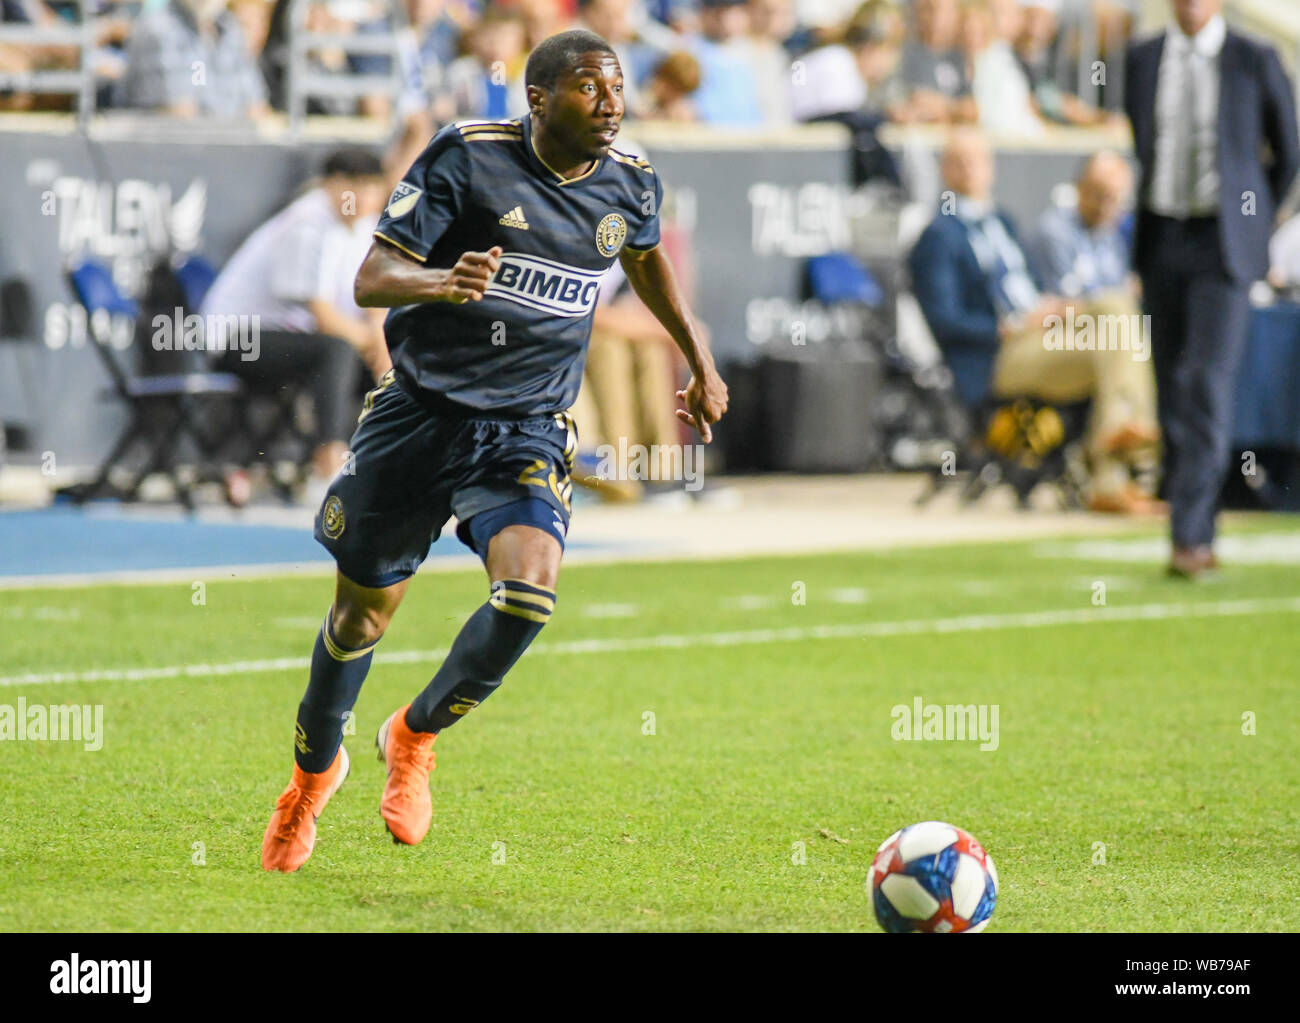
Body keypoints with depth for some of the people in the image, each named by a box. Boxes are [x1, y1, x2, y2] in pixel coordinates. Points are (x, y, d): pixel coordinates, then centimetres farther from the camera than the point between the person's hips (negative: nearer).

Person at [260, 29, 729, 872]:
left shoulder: (631, 185, 0)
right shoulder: (467, 156, -12)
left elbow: (647, 258, 26)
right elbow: (371, 278, -14)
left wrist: (702, 365, 33)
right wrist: (439, 282, -35)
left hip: (525, 430, 2)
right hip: (419, 412, -2)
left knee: (530, 592, -24)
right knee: (363, 611, 10)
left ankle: (416, 737, 3)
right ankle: (315, 768, 40)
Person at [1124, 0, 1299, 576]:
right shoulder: (1143, 60, 6)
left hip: (1223, 246, -4)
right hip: (1162, 242, 4)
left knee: (1210, 383, -13)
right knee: (1172, 386, 6)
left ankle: (1190, 538, -15)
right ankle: (1193, 532, 15)